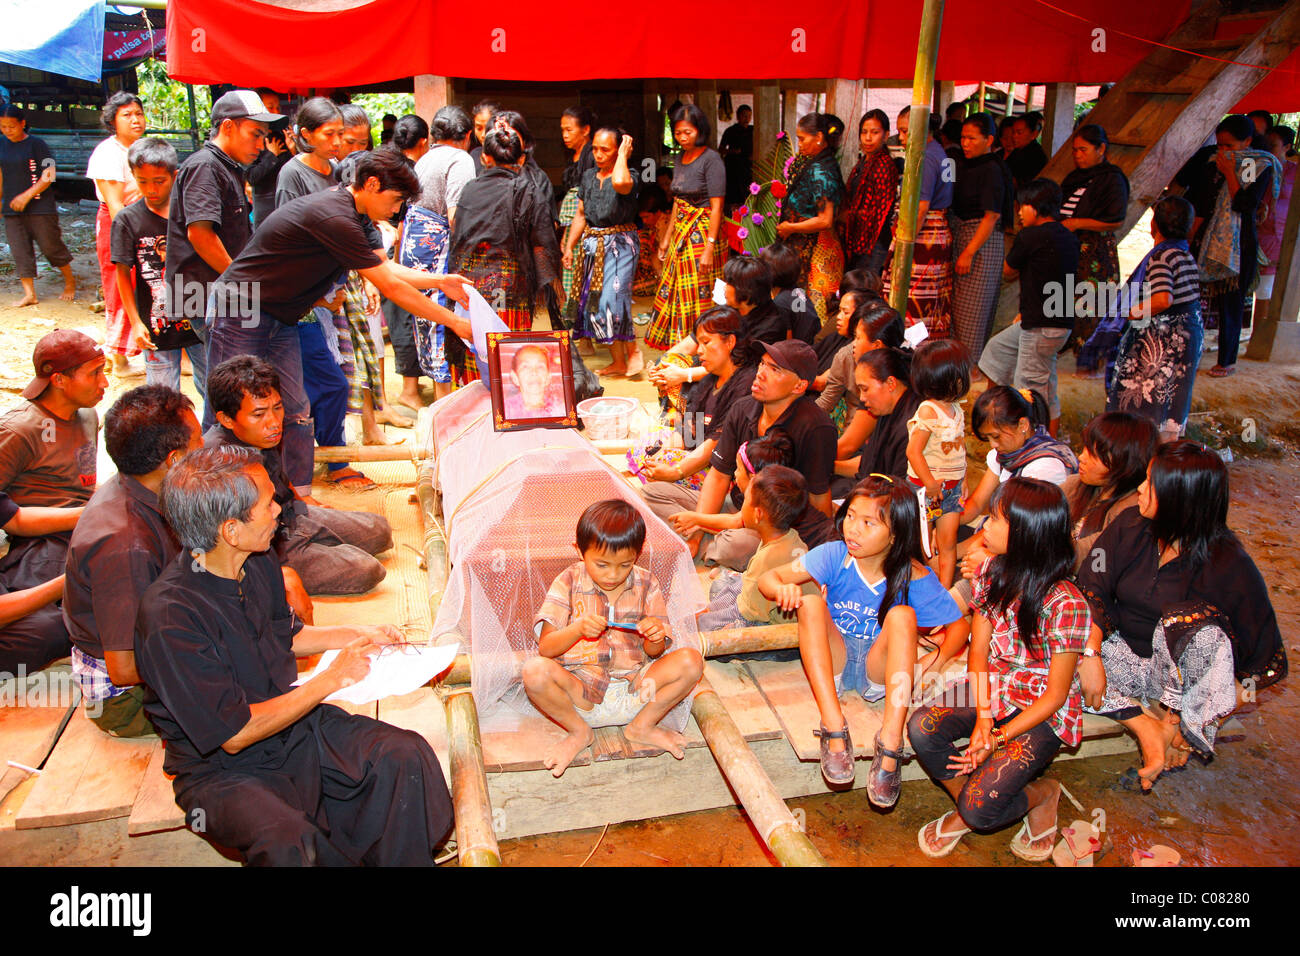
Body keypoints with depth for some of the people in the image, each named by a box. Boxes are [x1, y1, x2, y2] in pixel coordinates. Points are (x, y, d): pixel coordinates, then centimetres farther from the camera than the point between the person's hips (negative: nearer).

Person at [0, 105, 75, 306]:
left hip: (40, 208, -5)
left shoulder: (36, 144, -8)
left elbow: (48, 176, -13)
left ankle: (70, 281, 24)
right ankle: (29, 294, 4)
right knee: (19, 251, 1)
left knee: (50, 246, 2)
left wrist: (26, 195, -18)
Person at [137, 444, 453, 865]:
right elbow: (234, 734, -22)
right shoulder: (169, 616, -25)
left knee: (407, 755, -17)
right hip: (222, 767, -6)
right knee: (287, 843, -35)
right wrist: (330, 680, -17)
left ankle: (407, 860, 3)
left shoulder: (259, 564, 0)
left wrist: (353, 633, 9)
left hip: (294, 724, 6)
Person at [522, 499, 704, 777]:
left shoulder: (645, 585, 3)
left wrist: (656, 637, -20)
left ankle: (642, 727, 0)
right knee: (535, 670, -31)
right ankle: (580, 732, -3)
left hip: (634, 686, 2)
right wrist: (578, 630, -28)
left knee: (691, 661, -21)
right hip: (581, 688, -1)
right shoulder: (569, 582, -3)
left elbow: (654, 653, 5)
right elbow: (545, 647, -9)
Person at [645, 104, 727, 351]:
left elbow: (716, 207, -16)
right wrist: (667, 237, 19)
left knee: (700, 296, -3)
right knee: (676, 293, 10)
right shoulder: (681, 159, 13)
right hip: (682, 234, 8)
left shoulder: (711, 159, -11)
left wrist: (709, 248, -22)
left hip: (703, 235, -8)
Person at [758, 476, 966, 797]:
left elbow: (958, 626, -6)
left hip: (879, 670, -1)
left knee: (903, 614, -28)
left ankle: (890, 741, -33)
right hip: (833, 662, 1)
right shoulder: (835, 555, -12)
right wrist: (782, 588, -37)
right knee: (811, 603, -26)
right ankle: (834, 727, -31)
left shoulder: (914, 577, -14)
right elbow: (767, 578, -13)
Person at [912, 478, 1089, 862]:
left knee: (979, 809, -21)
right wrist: (982, 718, -14)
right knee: (922, 726, -24)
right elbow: (979, 651, 0)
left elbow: (1055, 695, -15)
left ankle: (1042, 793, 13)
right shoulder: (992, 573, -3)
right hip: (993, 697, 6)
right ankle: (964, 808, 4)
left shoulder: (1065, 604, -21)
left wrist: (996, 739, -20)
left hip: (1043, 715, -5)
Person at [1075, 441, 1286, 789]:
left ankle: (1174, 722, -14)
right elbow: (1091, 589, -11)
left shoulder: (1228, 563, -18)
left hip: (1185, 671, -4)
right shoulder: (1131, 526, -8)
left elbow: (1268, 660, -13)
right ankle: (1144, 727, -17)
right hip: (1129, 654, 4)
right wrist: (1090, 653, -25)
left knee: (1182, 621, -37)